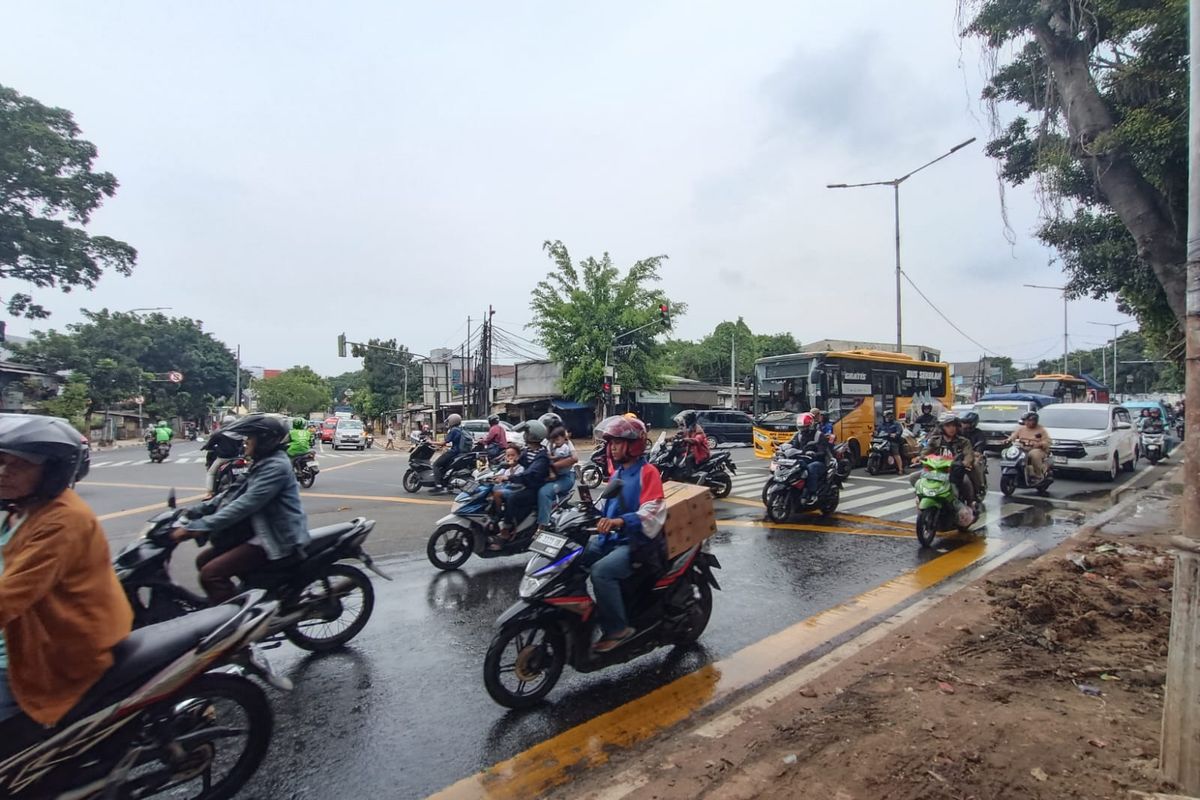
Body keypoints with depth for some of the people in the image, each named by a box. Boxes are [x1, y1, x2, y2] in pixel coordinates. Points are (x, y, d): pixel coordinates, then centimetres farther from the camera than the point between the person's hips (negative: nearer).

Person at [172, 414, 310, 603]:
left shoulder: (275, 466, -20)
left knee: (211, 573, -17)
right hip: (260, 531, 11)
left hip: (277, 538, -11)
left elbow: (244, 505, -27)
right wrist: (195, 512, 9)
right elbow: (234, 493, 17)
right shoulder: (263, 463, 13)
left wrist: (198, 527, -27)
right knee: (204, 560, 14)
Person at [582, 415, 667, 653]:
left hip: (637, 541, -9)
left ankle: (617, 629, -16)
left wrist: (618, 521, -36)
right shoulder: (617, 473, 19)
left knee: (601, 571, -30)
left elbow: (651, 513, -22)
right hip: (610, 537, 9)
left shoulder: (647, 472, -9)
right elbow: (605, 505, 24)